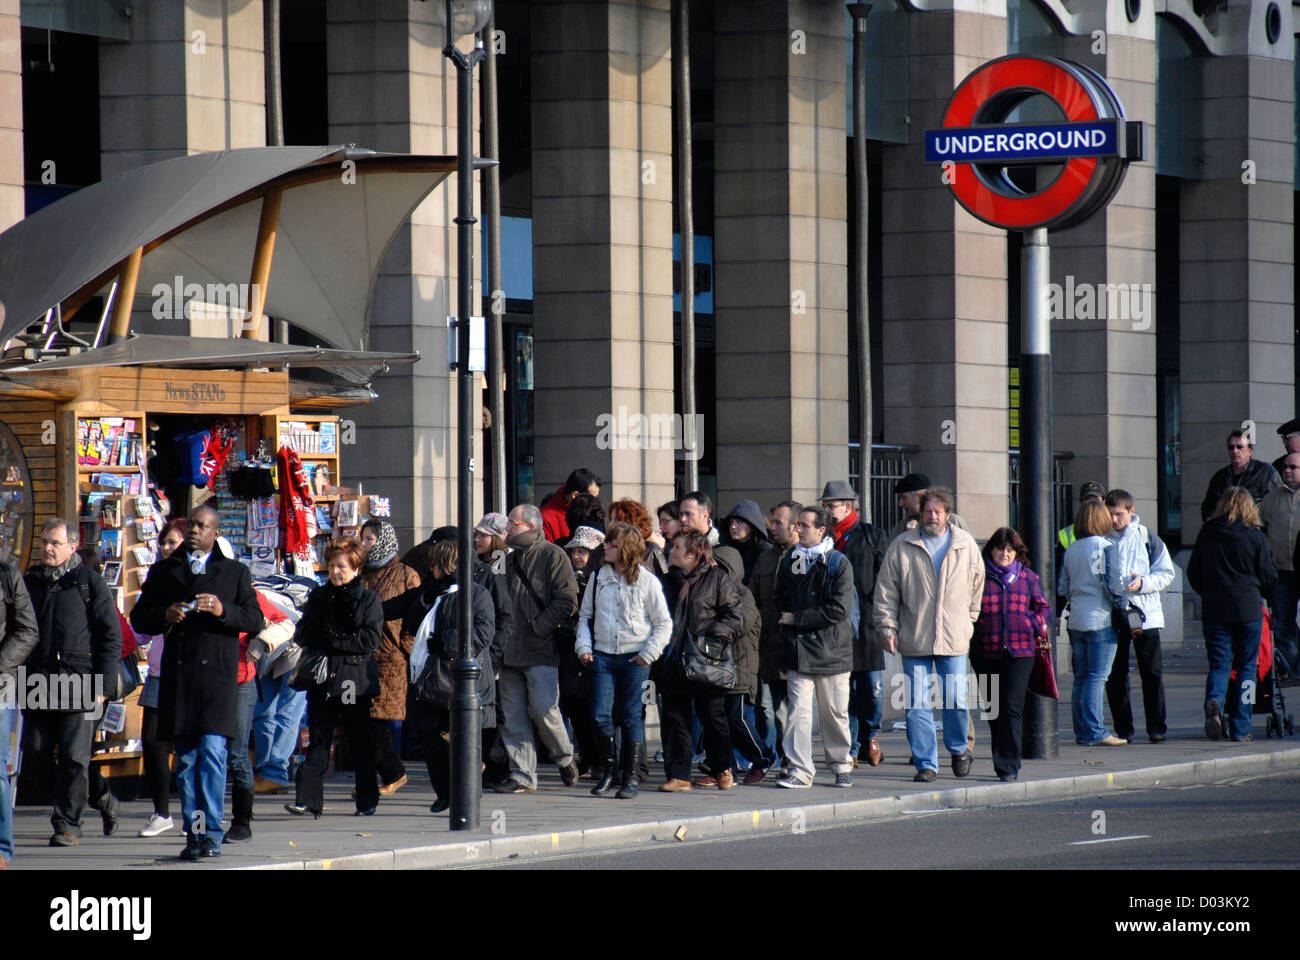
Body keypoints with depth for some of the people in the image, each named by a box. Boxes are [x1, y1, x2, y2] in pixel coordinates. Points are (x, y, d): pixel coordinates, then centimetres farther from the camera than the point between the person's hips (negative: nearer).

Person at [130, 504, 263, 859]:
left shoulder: (235, 572, 12)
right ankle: (194, 834, 8)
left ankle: (211, 835, -13)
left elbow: (255, 620, 6)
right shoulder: (163, 571, 17)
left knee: (212, 752, -13)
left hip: (218, 674, -3)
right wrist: (165, 615, -6)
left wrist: (223, 611, -12)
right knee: (185, 759, 4)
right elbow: (139, 617, 15)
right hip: (177, 676, 3)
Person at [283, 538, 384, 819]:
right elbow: (302, 635, 8)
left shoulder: (369, 599, 2)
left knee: (361, 743, 4)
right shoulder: (319, 596, 13)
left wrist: (334, 640, -12)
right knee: (318, 741, -3)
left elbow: (371, 639, -9)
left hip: (355, 680, -3)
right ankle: (308, 799, -9)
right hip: (322, 680, 3)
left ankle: (367, 801, 15)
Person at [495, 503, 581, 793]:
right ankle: (522, 776, 6)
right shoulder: (510, 560, 18)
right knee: (513, 717, 3)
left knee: (544, 711, -8)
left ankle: (565, 758, 16)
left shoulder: (553, 556, -4)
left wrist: (537, 628, -16)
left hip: (540, 651, -7)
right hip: (510, 653, 7)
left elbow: (567, 601, -11)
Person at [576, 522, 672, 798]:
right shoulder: (598, 578, 9)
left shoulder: (646, 581, -2)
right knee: (600, 716, -6)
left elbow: (664, 623, 2)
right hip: (602, 656, 3)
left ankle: (632, 778, 6)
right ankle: (608, 773, 9)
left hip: (635, 659, -3)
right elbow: (585, 615, 16)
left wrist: (649, 653, -7)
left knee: (631, 717, 0)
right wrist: (584, 647, 2)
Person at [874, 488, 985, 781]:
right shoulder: (902, 547, 3)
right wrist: (887, 628, -1)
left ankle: (959, 749, 24)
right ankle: (926, 764, 6)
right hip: (913, 640, 0)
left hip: (953, 638, 0)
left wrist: (969, 621, 14)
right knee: (917, 705, -1)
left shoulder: (966, 545, 6)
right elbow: (886, 592, 5)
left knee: (956, 701, -2)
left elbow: (977, 588, 16)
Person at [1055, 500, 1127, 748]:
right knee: (1097, 677, -6)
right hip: (1100, 620, -6)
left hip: (1076, 622, 6)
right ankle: (1095, 733, -8)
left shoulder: (1071, 550, 9)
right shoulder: (1105, 547, -10)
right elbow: (1113, 583, -15)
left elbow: (1062, 587, 11)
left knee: (1081, 678, 11)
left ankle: (1081, 731, 14)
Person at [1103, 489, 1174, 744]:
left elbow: (1166, 573, 4)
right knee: (1116, 674, 2)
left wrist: (1143, 583, -12)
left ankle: (1156, 727, 3)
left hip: (1145, 615, -1)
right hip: (1112, 615, 1)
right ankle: (1123, 729, 9)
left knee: (1152, 672, -3)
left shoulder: (1148, 538, 3)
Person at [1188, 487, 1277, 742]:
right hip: (1248, 609, -2)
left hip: (1214, 610, 2)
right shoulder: (1255, 535, -3)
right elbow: (1269, 577, 1)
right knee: (1246, 667, 7)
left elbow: (1193, 573, 10)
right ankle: (1240, 728, 4)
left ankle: (1215, 700, -26)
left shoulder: (1207, 533, 3)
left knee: (1219, 664, 6)